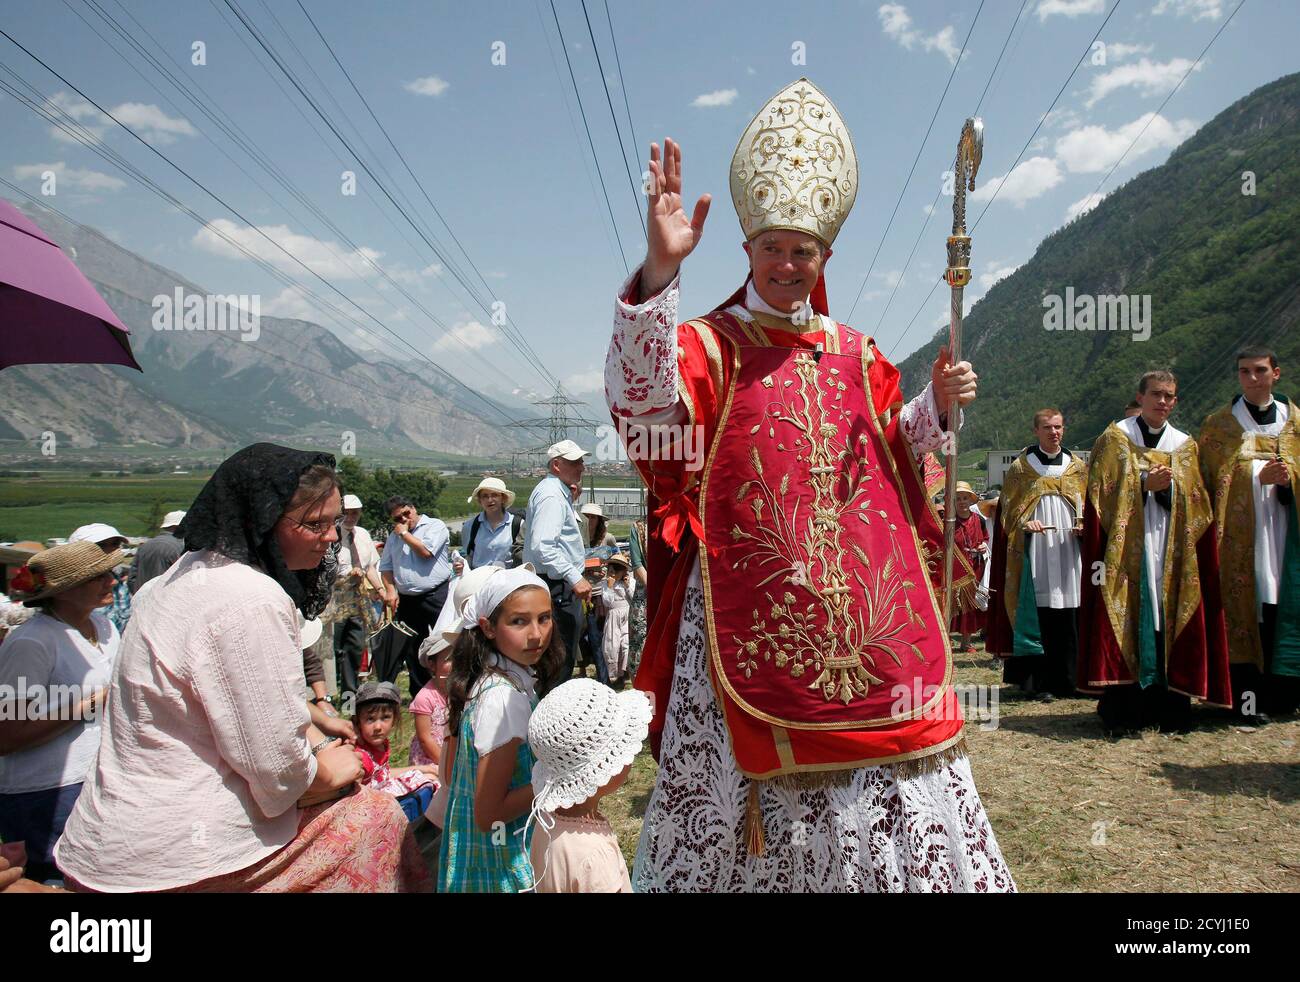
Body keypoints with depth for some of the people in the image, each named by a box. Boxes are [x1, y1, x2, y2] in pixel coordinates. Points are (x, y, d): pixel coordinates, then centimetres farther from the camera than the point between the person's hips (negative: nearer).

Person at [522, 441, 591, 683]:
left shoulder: (557, 491, 16)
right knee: (563, 657, -6)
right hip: (558, 586, -11)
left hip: (561, 583, 11)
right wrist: (575, 578, -29)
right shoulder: (552, 495, -17)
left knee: (562, 656, 19)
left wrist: (571, 500, 15)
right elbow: (542, 546, -28)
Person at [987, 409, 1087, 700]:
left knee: (1070, 617, 0)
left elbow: (1088, 507, 16)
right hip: (1035, 552, -3)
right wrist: (1025, 524, -14)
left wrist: (1083, 526, -3)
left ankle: (1066, 678, 9)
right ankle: (1040, 681, -1)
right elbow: (1009, 509, 4)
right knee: (1038, 616, -6)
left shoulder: (1077, 468, 14)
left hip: (1069, 550, 3)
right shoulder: (1021, 467, 6)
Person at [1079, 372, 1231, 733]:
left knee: (1169, 621, -1)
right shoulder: (1114, 439, 7)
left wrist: (1169, 486, -9)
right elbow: (1102, 492, -2)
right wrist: (1144, 483, -14)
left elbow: (1196, 506, 10)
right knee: (1126, 622, -7)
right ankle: (1122, 711, -3)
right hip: (1126, 548, -3)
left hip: (1171, 551, 3)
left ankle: (1168, 705, 7)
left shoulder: (1185, 446, 16)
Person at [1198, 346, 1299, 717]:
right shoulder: (1217, 425, 7)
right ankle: (1247, 696, 0)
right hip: (1239, 538, -2)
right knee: (1243, 612, -5)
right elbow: (1209, 485, 3)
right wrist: (1259, 478, -11)